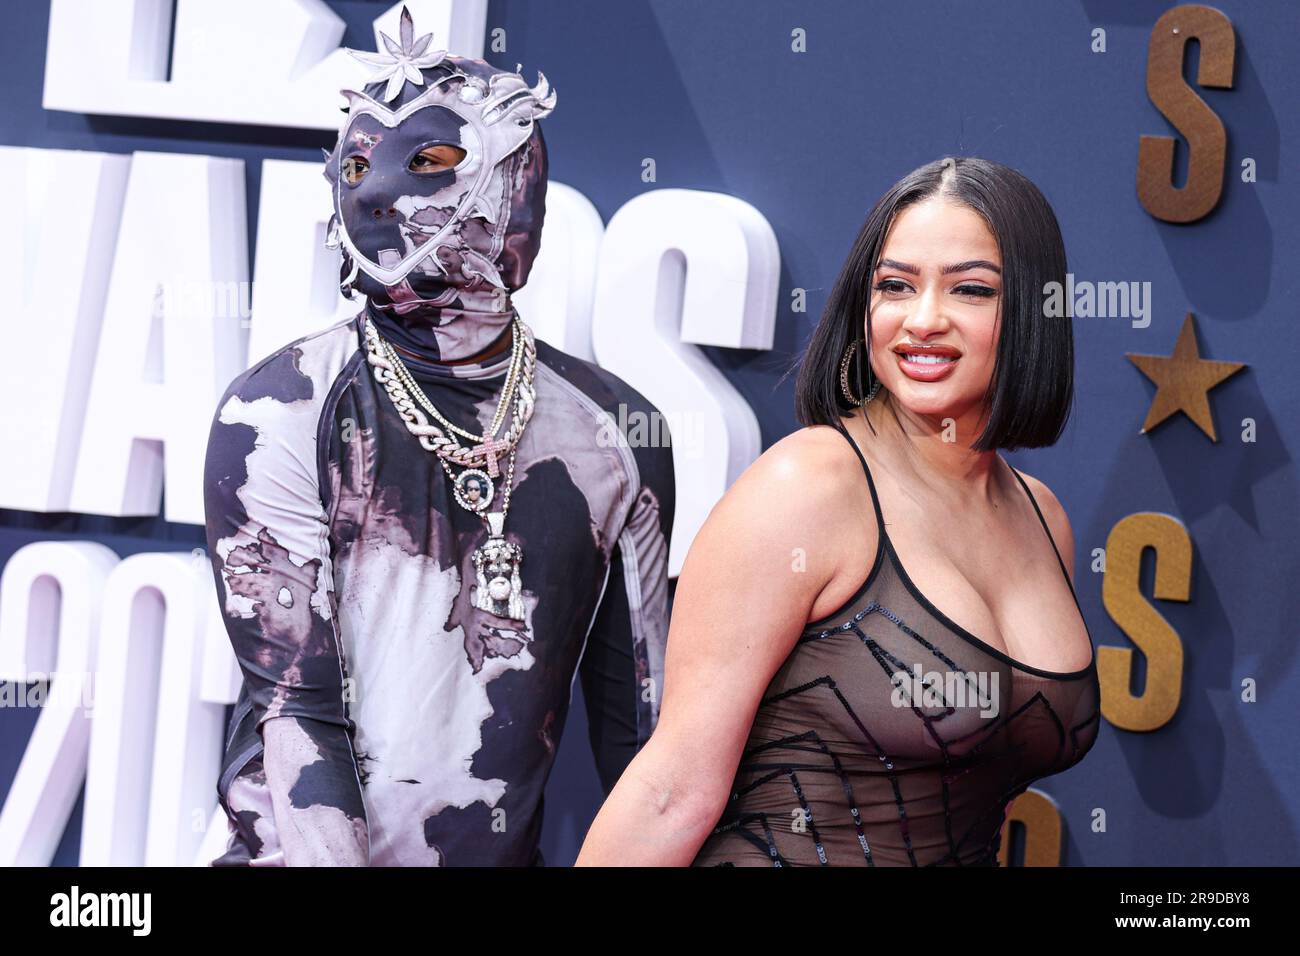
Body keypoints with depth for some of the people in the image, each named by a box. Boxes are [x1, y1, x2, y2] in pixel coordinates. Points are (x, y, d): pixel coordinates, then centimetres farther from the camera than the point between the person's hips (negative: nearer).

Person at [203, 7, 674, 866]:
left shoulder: (614, 433, -3)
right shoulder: (278, 414, -11)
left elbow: (639, 721, 3)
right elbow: (292, 705, -15)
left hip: (506, 851, 3)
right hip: (310, 855, -3)